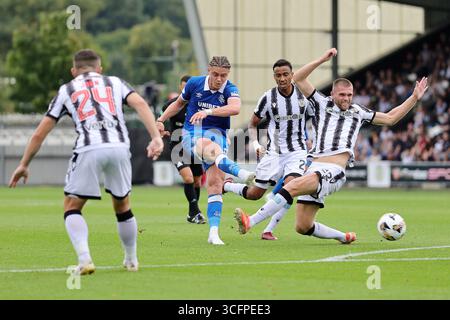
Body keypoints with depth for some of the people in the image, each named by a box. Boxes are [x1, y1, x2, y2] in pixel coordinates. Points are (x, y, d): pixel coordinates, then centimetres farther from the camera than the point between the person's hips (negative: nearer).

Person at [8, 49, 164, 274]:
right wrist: (156, 138, -3)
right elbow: (140, 104, 6)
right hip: (119, 146, 2)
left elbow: (40, 133, 23)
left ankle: (84, 259, -9)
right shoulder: (115, 82, 26)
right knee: (122, 206, 23)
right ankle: (131, 261, 31)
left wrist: (24, 165, 31)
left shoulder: (66, 90, 24)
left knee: (72, 206, 11)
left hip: (89, 148, -2)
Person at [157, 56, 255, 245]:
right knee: (210, 147, -37)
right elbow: (179, 103, 22)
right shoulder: (194, 83, 1)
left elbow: (235, 108, -28)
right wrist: (161, 120, 16)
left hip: (217, 134, 1)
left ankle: (213, 232, -11)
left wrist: (207, 111, -38)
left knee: (215, 183, -12)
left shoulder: (230, 90, -4)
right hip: (192, 133, -1)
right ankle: (240, 173, -61)